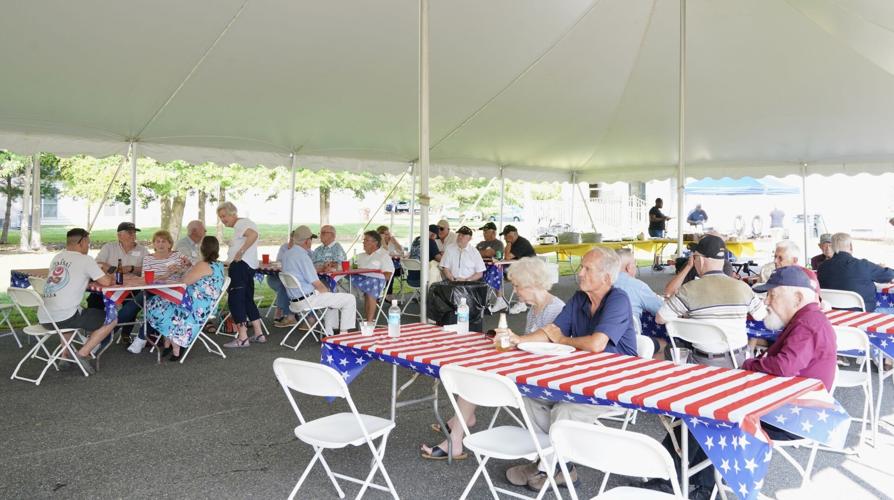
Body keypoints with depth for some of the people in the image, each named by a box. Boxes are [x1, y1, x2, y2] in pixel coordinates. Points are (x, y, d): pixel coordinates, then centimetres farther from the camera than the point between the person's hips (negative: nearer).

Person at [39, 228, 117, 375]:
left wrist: (87, 282, 27)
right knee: (111, 320, 5)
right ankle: (82, 354, -3)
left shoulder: (57, 257, 17)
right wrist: (112, 279, 20)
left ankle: (65, 356, 30)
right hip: (65, 318, -8)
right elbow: (106, 282, -2)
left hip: (43, 319, 8)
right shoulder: (84, 259, -4)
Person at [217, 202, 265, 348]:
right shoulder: (240, 225, 22)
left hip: (241, 265, -11)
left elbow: (253, 235, -28)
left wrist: (241, 251, -25)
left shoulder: (241, 223, -9)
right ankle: (259, 334, 20)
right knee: (248, 300, 16)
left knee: (235, 299, -10)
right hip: (249, 266, 11)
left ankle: (242, 338, -10)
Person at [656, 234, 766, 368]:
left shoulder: (689, 289, -14)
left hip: (704, 363, -2)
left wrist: (683, 314, 10)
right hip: (737, 361, 2)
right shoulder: (742, 287, -6)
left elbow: (660, 319, -9)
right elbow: (761, 315, 10)